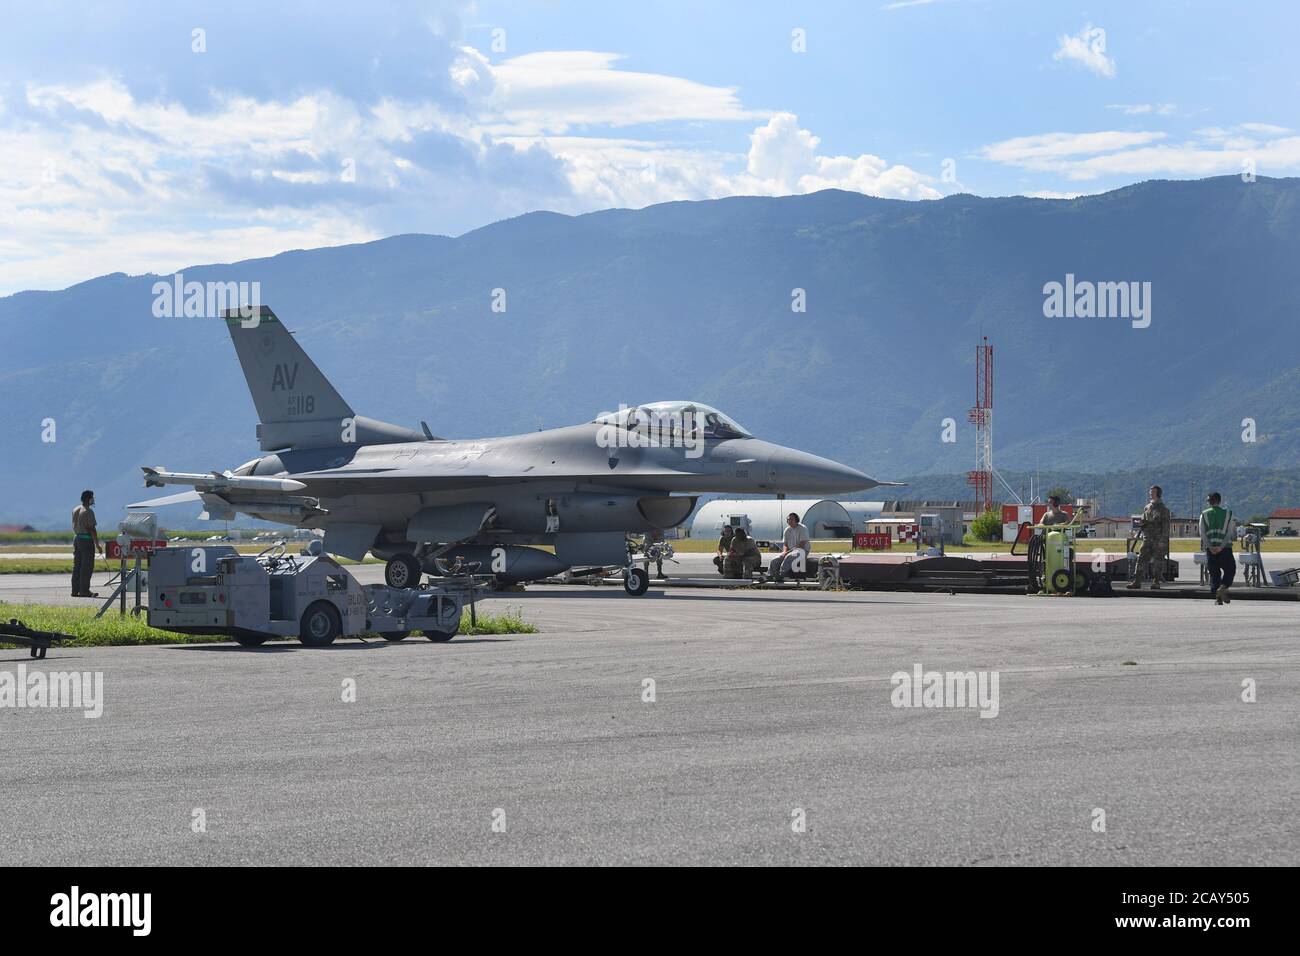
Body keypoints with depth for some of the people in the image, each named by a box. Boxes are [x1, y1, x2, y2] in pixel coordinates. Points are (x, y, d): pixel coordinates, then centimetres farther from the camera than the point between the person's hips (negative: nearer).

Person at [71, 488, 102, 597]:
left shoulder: (75, 510, 12)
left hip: (76, 538, 8)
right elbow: (92, 529, -16)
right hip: (87, 539, -8)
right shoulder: (88, 511, -13)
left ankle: (75, 590, 11)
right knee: (87, 566, -5)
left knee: (77, 565, 10)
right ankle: (84, 590, -6)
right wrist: (97, 544, -14)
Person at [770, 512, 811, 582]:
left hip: (802, 551, -7)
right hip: (790, 551, 7)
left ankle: (780, 575, -49)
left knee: (788, 558, -40)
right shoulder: (787, 530, 15)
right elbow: (785, 544, 18)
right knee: (774, 561, -16)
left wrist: (788, 552, -18)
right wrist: (784, 552, -7)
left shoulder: (802, 529, -7)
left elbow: (802, 545, -15)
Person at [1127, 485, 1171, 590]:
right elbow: (1143, 520, 23)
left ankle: (1156, 582, 5)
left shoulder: (1163, 509, -4)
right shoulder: (1147, 507, 15)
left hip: (1158, 539, -5)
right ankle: (1136, 582, -4)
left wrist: (1162, 540, -16)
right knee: (1141, 559, -2)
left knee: (1158, 561, -1)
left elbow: (1165, 526, -9)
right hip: (1147, 538, 5)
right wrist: (1141, 523, -3)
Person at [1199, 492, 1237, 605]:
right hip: (1225, 548, -1)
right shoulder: (1228, 514, 7)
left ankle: (1217, 597, 0)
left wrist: (1210, 547, -8)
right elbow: (1230, 533, -4)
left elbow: (1203, 533, -3)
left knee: (1214, 573, 8)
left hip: (1210, 548, 1)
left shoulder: (1204, 515, 7)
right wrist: (1221, 546, -9)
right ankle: (1223, 587, -17)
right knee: (1229, 570, 9)